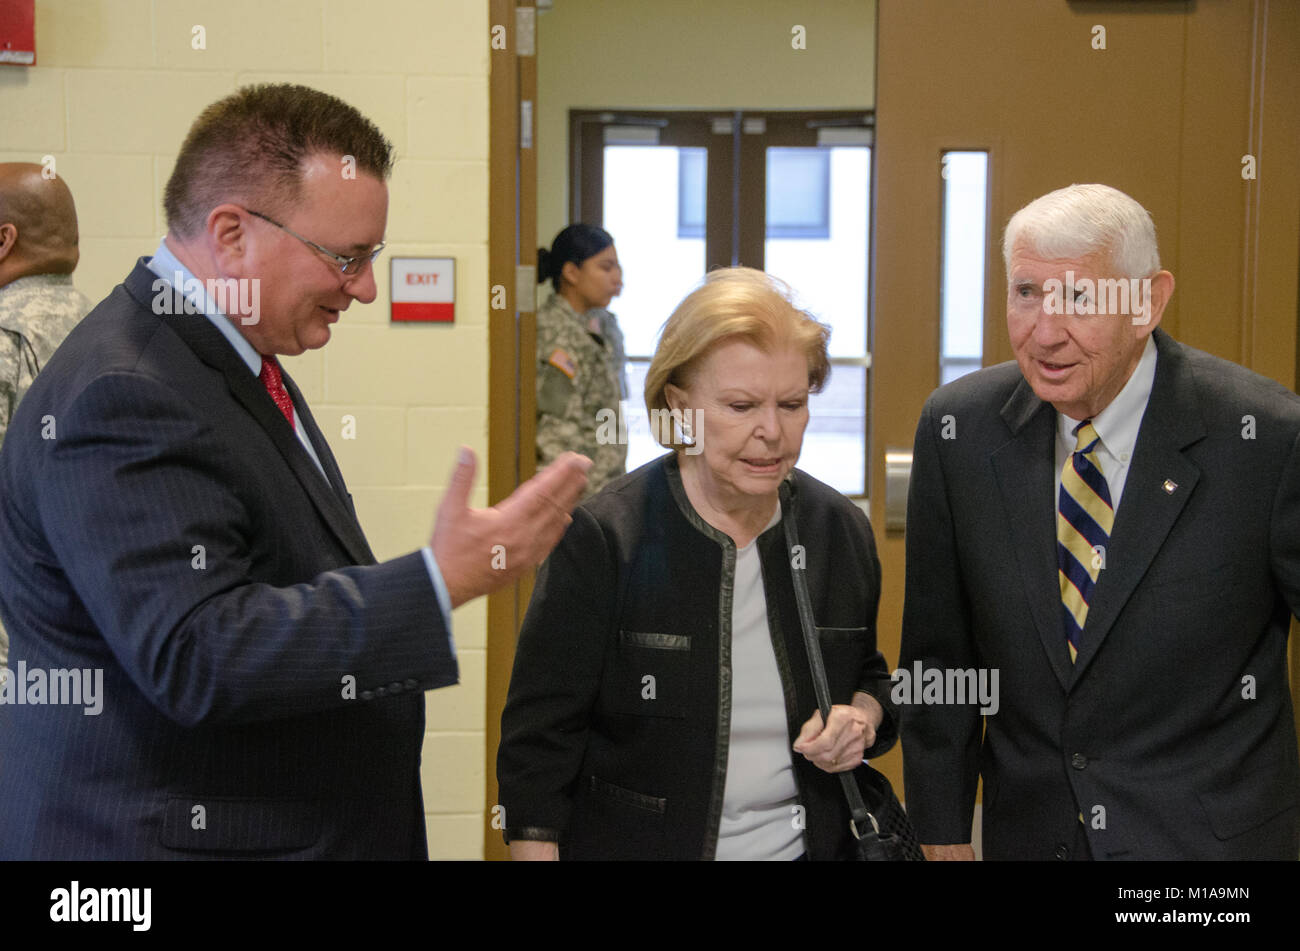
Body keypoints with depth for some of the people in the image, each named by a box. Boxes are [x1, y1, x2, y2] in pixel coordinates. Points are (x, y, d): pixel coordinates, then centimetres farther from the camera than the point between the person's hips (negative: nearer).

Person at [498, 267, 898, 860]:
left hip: (808, 842, 4)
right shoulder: (604, 539, -16)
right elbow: (538, 745, -13)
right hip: (640, 844, -4)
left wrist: (863, 716, -6)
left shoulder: (841, 531, -2)